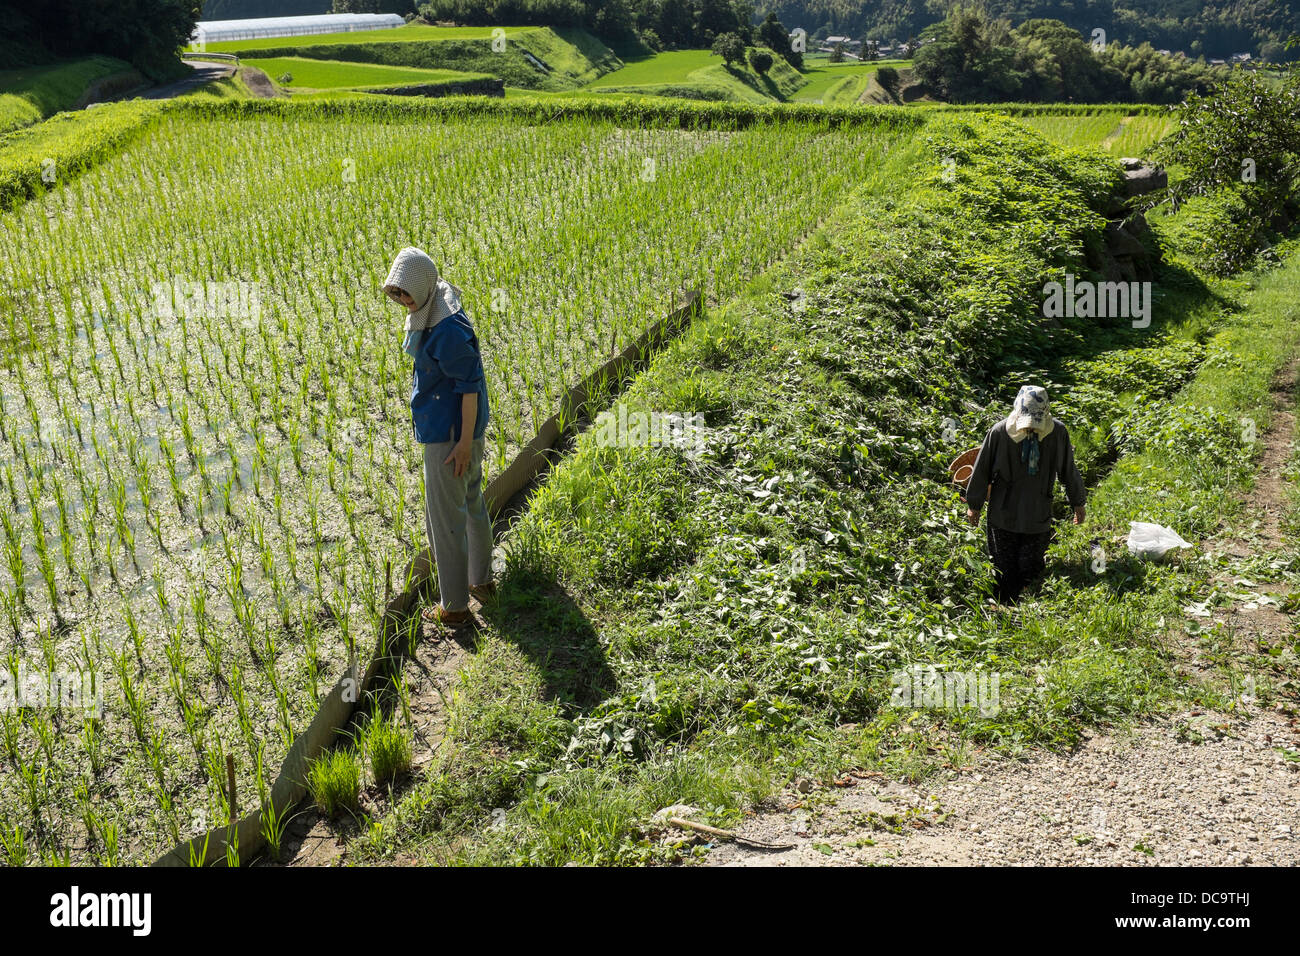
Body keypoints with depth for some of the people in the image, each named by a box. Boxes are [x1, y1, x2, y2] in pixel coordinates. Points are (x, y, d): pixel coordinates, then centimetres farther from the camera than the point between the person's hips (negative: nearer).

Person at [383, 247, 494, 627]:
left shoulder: (448, 329, -26)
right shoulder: (430, 314, 5)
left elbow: (470, 384, -23)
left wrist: (465, 441, -20)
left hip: (448, 434, -11)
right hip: (459, 427, 11)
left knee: (444, 518, 2)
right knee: (471, 502, 23)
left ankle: (454, 606, 14)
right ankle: (481, 581, 42)